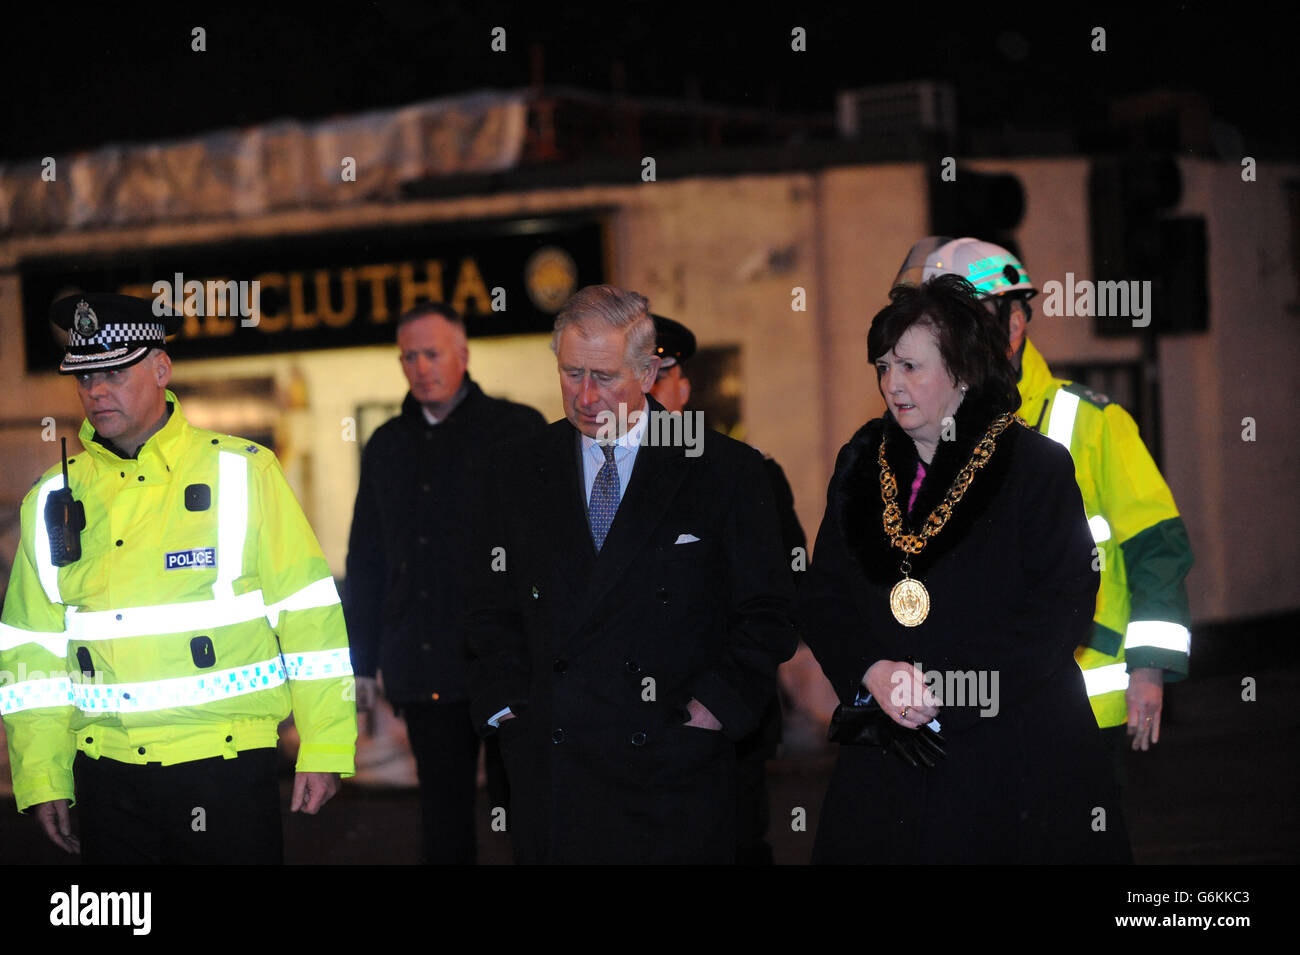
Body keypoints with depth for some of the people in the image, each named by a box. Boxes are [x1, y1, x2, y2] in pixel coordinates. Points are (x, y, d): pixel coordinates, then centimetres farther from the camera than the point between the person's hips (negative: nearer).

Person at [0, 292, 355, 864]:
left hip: (226, 766, -3)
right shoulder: (53, 500, 7)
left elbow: (308, 613, -3)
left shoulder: (239, 473, -3)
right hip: (106, 772, 3)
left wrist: (323, 749, -6)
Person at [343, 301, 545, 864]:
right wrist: (360, 664, 14)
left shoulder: (519, 430, 2)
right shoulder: (386, 447, 15)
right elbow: (366, 561, 18)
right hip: (424, 669, 4)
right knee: (443, 816, 7)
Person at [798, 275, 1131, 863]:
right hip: (888, 760, 4)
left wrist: (945, 692, -17)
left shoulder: (1038, 466, -4)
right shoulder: (861, 466, 11)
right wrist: (871, 672, -11)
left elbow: (1061, 609, -11)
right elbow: (822, 595, 9)